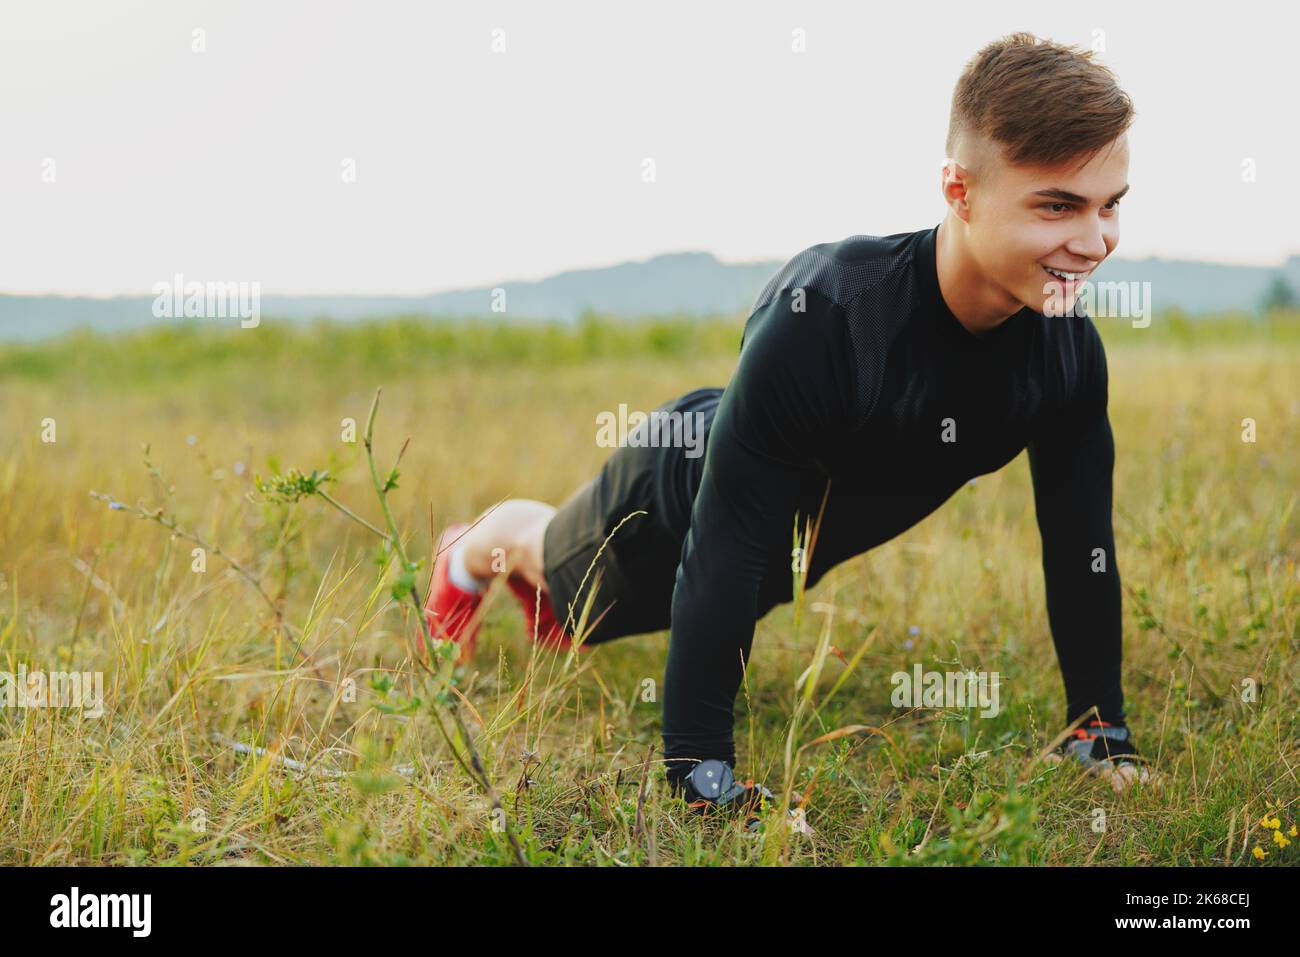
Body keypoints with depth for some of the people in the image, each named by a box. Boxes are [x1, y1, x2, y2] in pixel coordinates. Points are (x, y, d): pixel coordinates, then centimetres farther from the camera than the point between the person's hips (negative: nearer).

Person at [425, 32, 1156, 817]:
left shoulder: (1068, 350, -29)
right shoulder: (822, 314, -46)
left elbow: (1080, 545, -17)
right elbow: (721, 551, -44)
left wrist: (1104, 733, -15)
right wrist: (700, 772, -43)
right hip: (680, 493, -5)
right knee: (559, 564, 27)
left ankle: (528, 578, 66)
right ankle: (471, 557, 62)